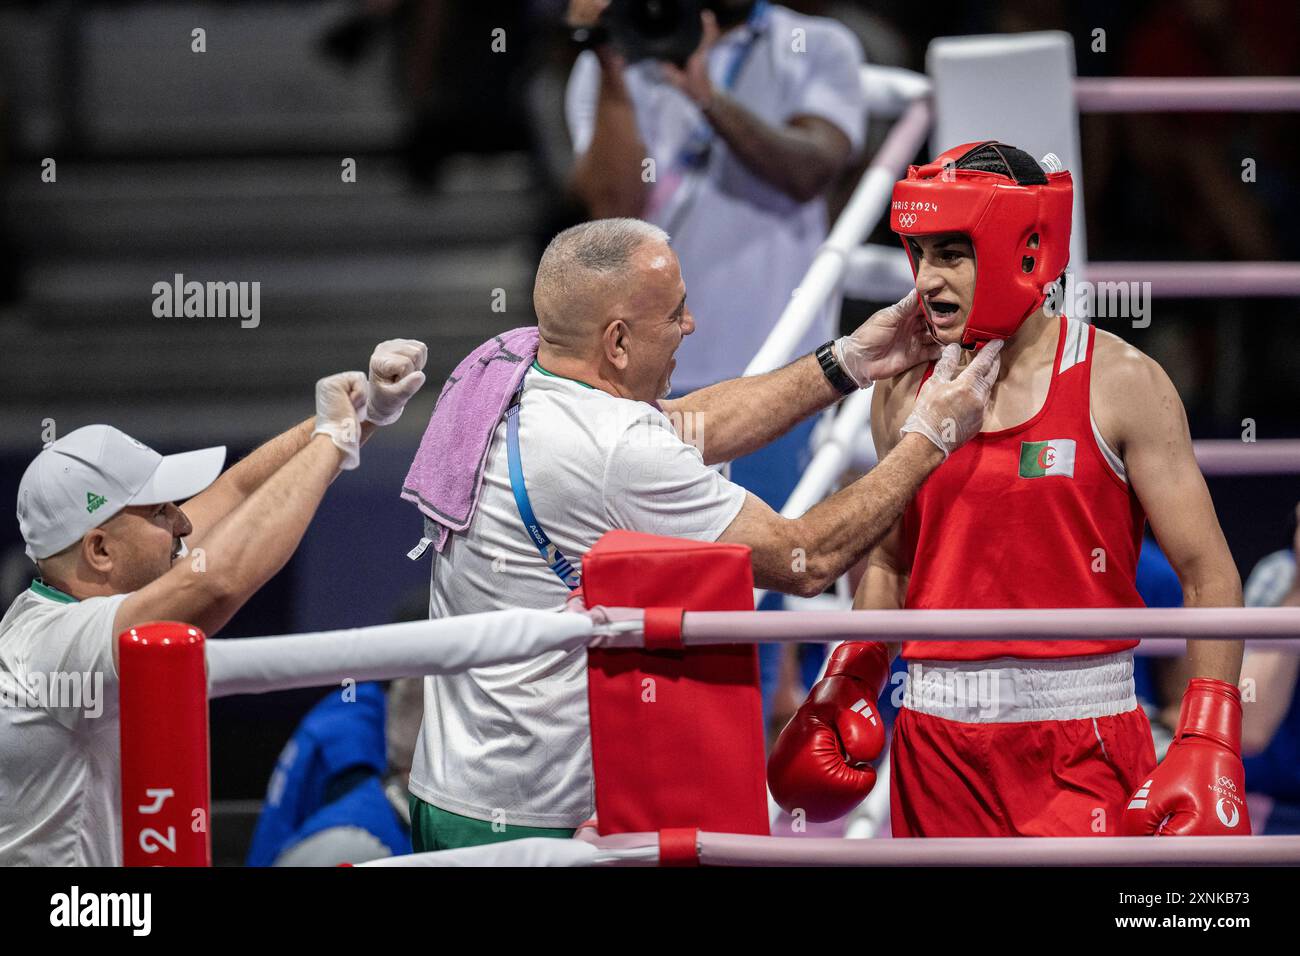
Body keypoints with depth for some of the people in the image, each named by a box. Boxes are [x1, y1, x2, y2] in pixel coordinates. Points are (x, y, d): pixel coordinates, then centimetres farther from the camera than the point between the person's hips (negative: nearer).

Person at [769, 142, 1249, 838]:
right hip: (936, 740, 4)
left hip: (1081, 742, -4)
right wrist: (846, 690, 8)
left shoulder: (1117, 384, -4)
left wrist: (1208, 747, -13)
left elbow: (1209, 576, -4)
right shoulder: (904, 392, 8)